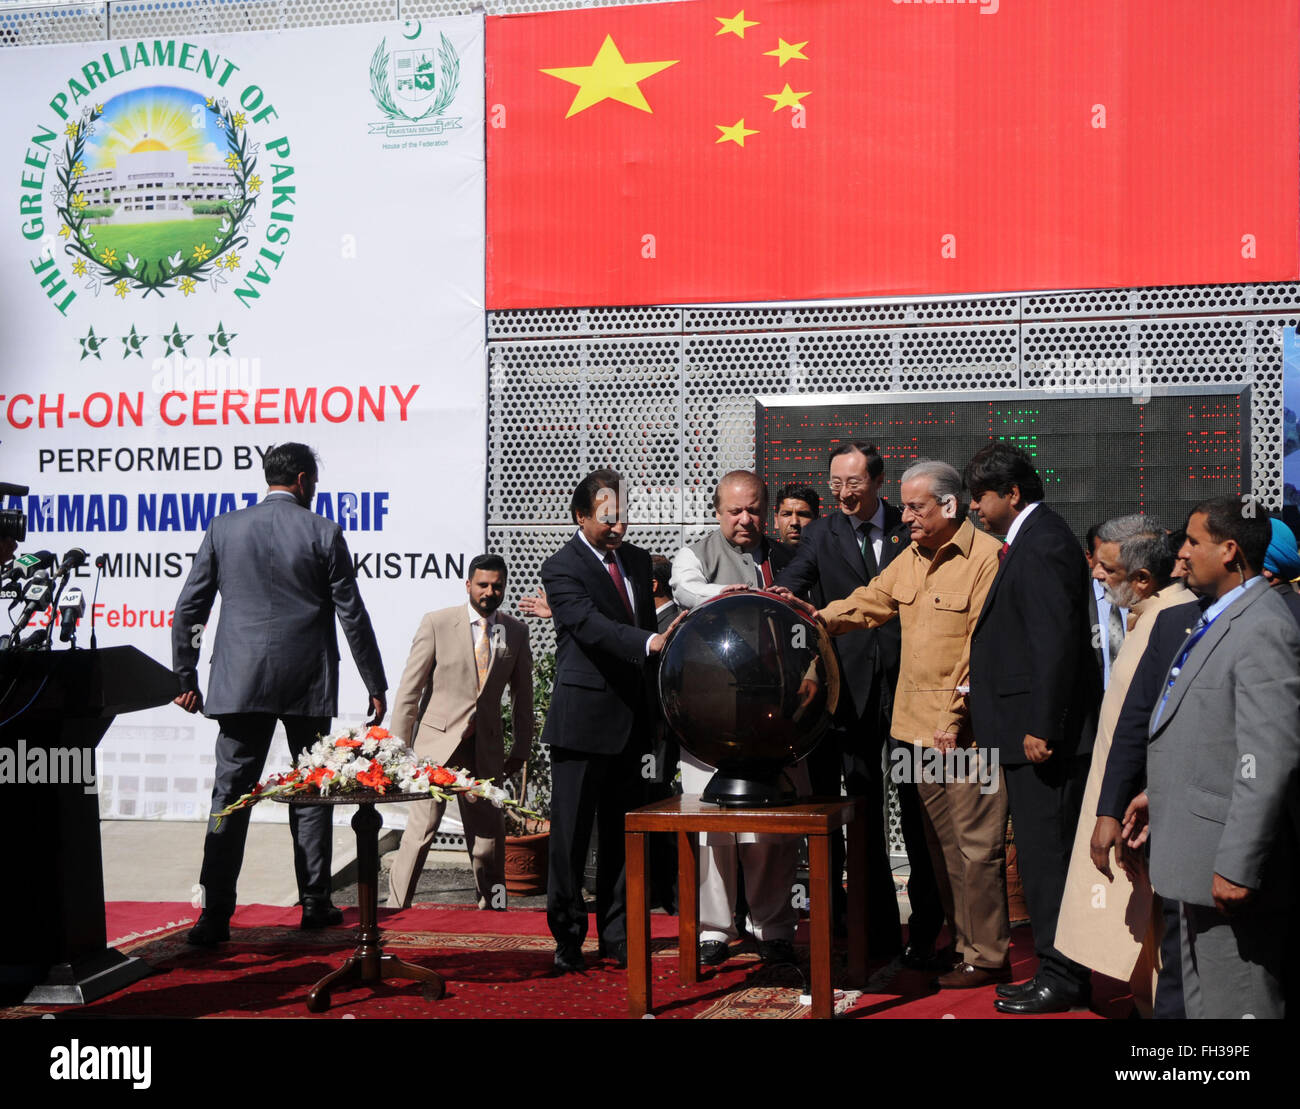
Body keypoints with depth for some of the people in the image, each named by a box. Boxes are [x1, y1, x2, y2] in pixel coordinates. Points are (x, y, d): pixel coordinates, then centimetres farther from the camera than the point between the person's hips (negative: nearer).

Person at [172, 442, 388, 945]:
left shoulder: (224, 529, 3)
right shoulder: (323, 533, -3)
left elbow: (187, 611, 3)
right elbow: (353, 617, -2)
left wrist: (186, 678, 12)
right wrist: (377, 687, 5)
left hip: (241, 683, 1)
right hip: (308, 686, -1)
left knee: (230, 795, 1)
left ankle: (216, 913, -3)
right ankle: (314, 903, 16)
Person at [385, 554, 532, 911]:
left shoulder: (516, 632, 6)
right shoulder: (437, 623, -4)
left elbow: (522, 695, 14)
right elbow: (409, 688, -4)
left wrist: (521, 749, 12)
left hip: (485, 747, 3)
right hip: (436, 741, -3)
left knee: (489, 831, 6)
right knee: (421, 826, -8)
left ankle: (492, 906, 22)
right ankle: (396, 907, 3)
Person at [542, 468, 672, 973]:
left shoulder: (637, 559, 13)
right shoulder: (562, 567, -8)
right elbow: (591, 624, -23)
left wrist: (656, 704, 16)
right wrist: (649, 643, -37)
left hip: (632, 718, 6)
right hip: (583, 718, -6)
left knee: (622, 831, 11)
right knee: (571, 832, 0)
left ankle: (617, 934, 20)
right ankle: (567, 937, 10)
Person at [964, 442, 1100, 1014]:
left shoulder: (1043, 544, -16)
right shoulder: (1031, 538, 16)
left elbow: (1055, 641, -22)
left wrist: (1041, 728, -22)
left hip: (1044, 733, -11)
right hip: (1034, 727, 11)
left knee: (1046, 853, -3)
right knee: (1044, 853, 14)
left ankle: (1061, 978, 5)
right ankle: (1060, 969, 22)